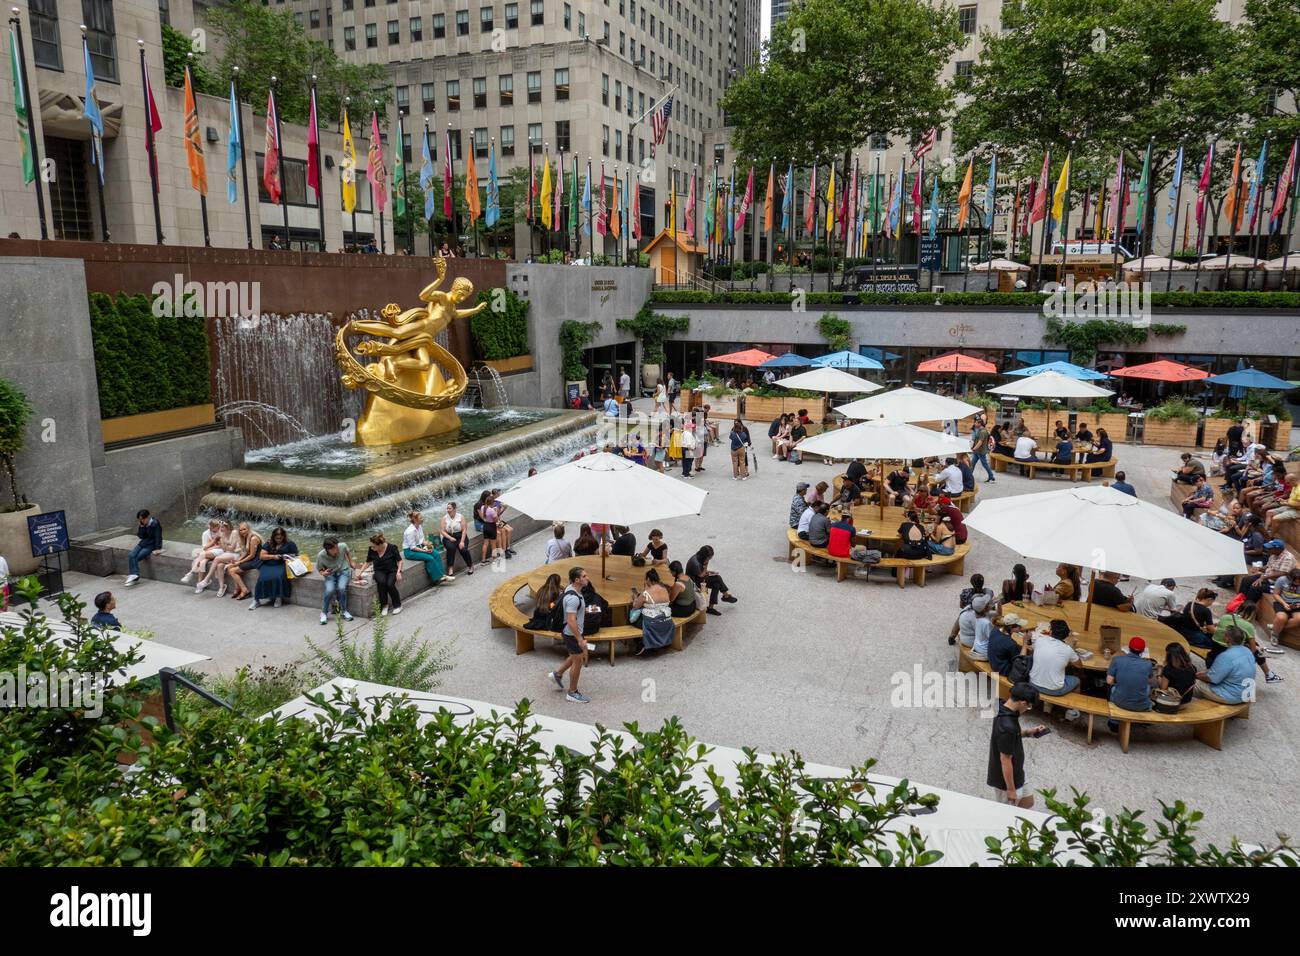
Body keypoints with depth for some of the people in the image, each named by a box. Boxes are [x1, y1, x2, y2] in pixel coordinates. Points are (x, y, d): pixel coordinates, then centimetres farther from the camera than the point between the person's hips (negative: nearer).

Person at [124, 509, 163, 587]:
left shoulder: (155, 524, -14)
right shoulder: (142, 524, 5)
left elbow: (158, 536, -17)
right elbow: (140, 536, 2)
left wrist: (157, 549, -25)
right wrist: (141, 526, -12)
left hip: (151, 545, -7)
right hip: (143, 543, 7)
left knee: (137, 558, -21)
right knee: (131, 555, -18)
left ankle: (133, 576, -14)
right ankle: (134, 575, -26)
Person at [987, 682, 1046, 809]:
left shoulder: (1004, 709, -6)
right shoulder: (1007, 726, -35)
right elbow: (1005, 760, -28)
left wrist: (1028, 732, 0)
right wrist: (1011, 789, -19)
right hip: (1006, 779, -9)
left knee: (1027, 802, 25)